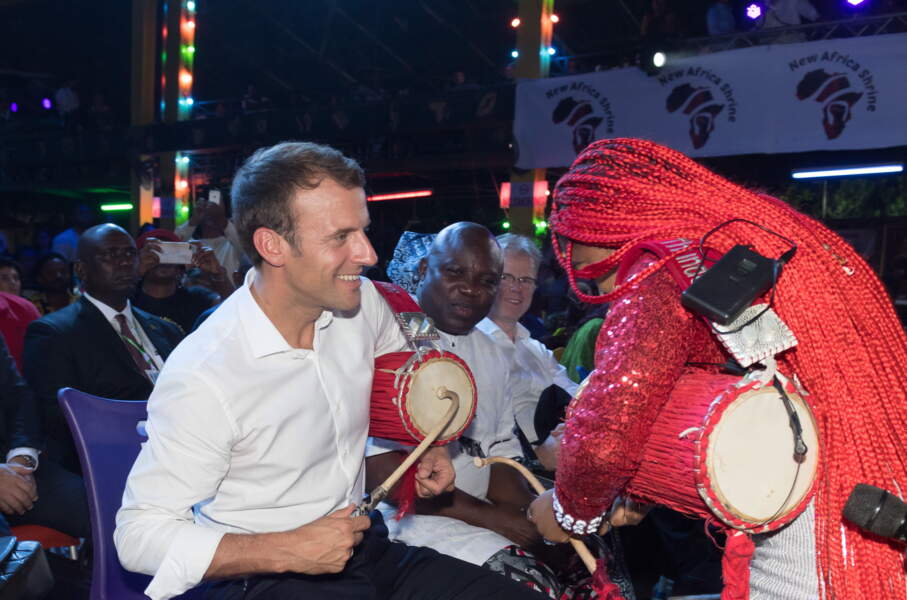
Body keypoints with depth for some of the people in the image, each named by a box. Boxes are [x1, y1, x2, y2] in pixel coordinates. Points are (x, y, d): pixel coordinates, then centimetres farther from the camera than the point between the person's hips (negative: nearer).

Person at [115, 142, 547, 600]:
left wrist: (430, 447, 3)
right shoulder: (201, 378, -23)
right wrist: (290, 551, -24)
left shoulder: (362, 301, -5)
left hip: (364, 545, 6)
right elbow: (140, 535, -17)